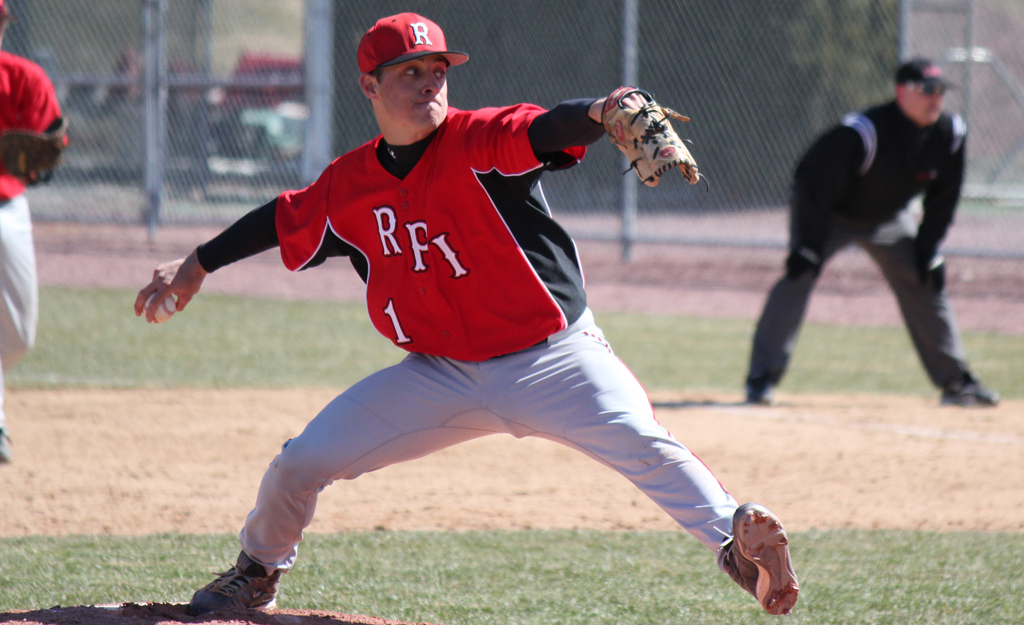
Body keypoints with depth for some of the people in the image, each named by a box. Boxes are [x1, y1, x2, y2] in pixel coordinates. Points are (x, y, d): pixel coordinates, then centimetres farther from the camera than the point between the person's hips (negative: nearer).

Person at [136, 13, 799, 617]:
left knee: (643, 445, -30)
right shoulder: (348, 186, 1)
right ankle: (258, 573, 28)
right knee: (302, 462, 3)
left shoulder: (479, 142, -13)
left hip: (552, 360, -4)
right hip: (443, 374, 4)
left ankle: (736, 541, -28)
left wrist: (602, 113, -54)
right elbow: (285, 219, 19)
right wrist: (197, 265, 27)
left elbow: (547, 130, -33)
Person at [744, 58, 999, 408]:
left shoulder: (949, 135, -17)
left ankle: (956, 382, 16)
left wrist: (928, 250, -6)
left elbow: (943, 198, -2)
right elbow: (815, 185, -29)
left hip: (889, 218, 6)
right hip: (828, 215, -6)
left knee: (926, 284, 5)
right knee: (798, 277, -22)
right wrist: (809, 246, -30)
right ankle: (761, 378, -20)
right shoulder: (861, 133, -36)